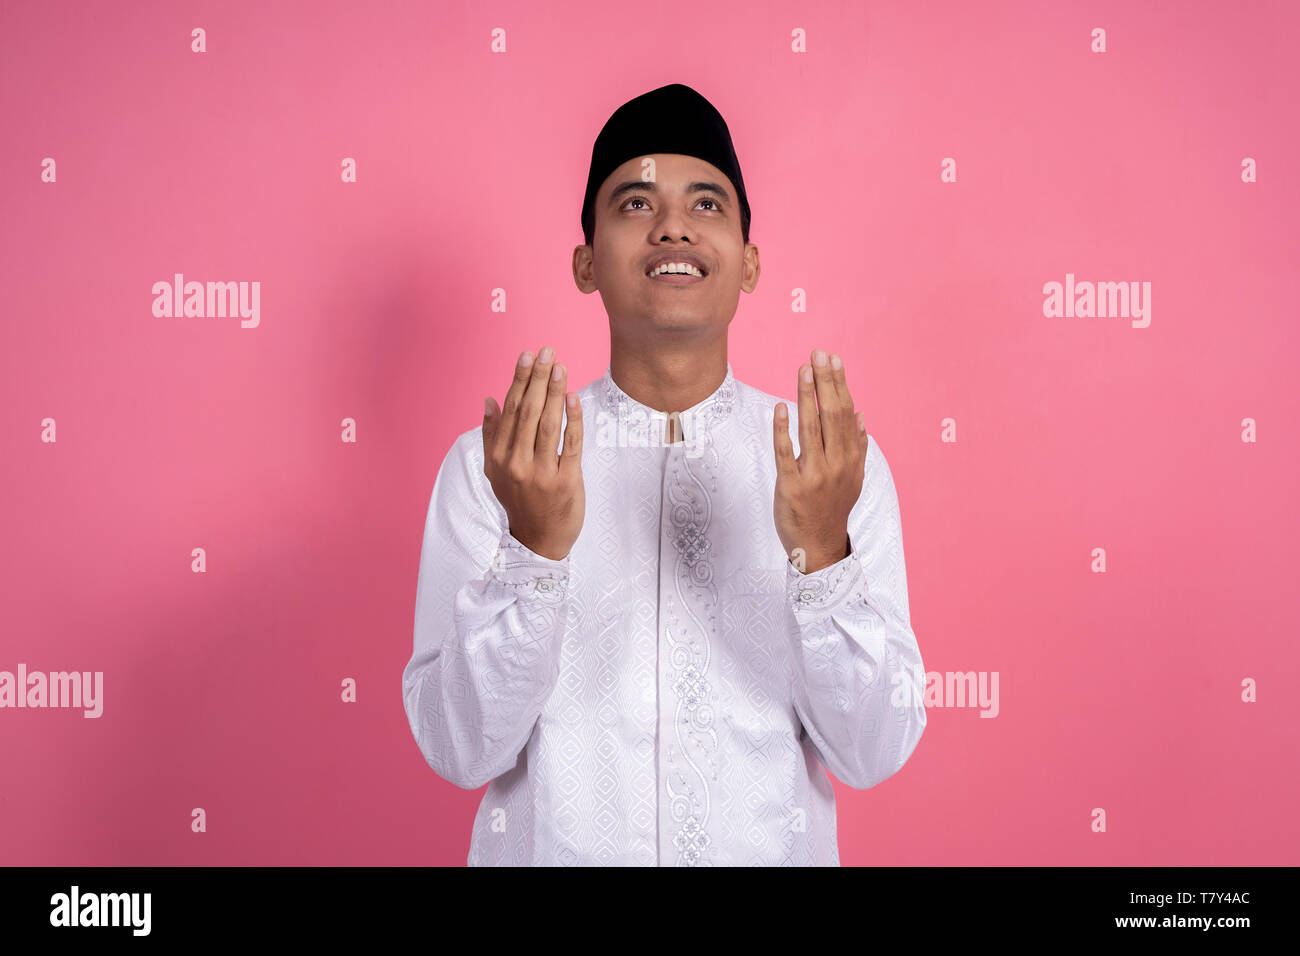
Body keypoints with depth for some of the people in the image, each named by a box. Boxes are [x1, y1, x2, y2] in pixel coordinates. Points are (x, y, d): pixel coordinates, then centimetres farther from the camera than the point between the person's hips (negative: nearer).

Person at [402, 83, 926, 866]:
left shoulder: (842, 463, -8)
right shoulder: (489, 464, -10)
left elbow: (875, 755, -12)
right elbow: (461, 750, -15)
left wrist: (823, 555, -27)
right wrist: (534, 550, -29)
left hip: (771, 849, 1)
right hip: (550, 849, 0)